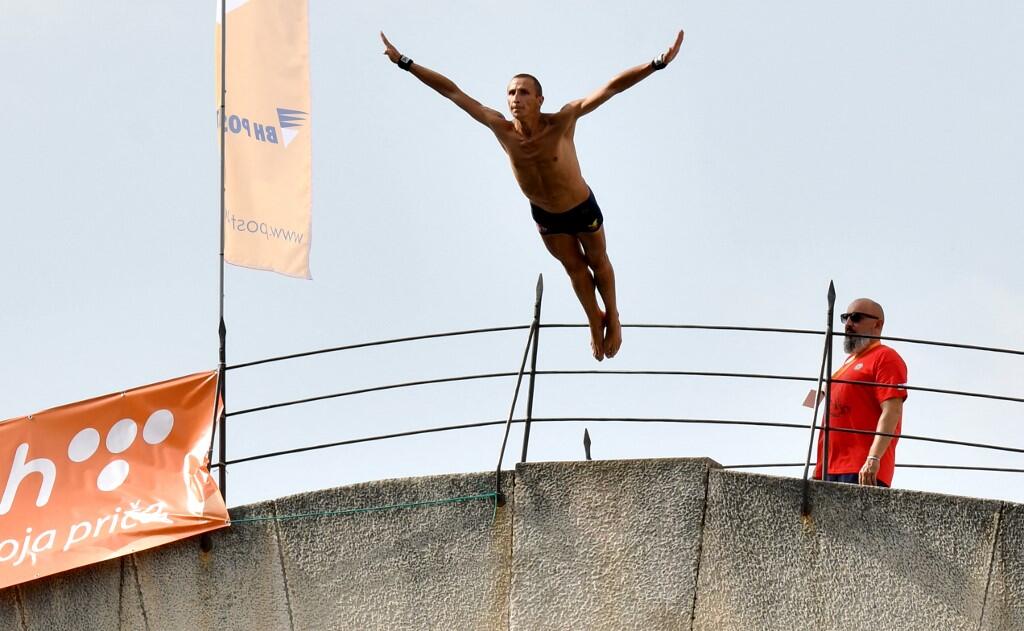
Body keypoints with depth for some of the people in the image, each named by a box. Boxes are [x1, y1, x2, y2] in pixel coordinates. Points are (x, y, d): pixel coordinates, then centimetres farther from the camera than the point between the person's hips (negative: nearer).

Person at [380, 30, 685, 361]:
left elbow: (611, 86, -41)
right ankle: (595, 321, 43)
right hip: (543, 214, 2)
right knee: (574, 268, 20)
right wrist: (404, 62, -24)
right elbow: (451, 90, -25)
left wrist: (657, 63, -50)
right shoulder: (501, 129, -27)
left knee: (598, 262, 20)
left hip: (582, 209, -2)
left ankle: (612, 316, 45)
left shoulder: (561, 122, -35)